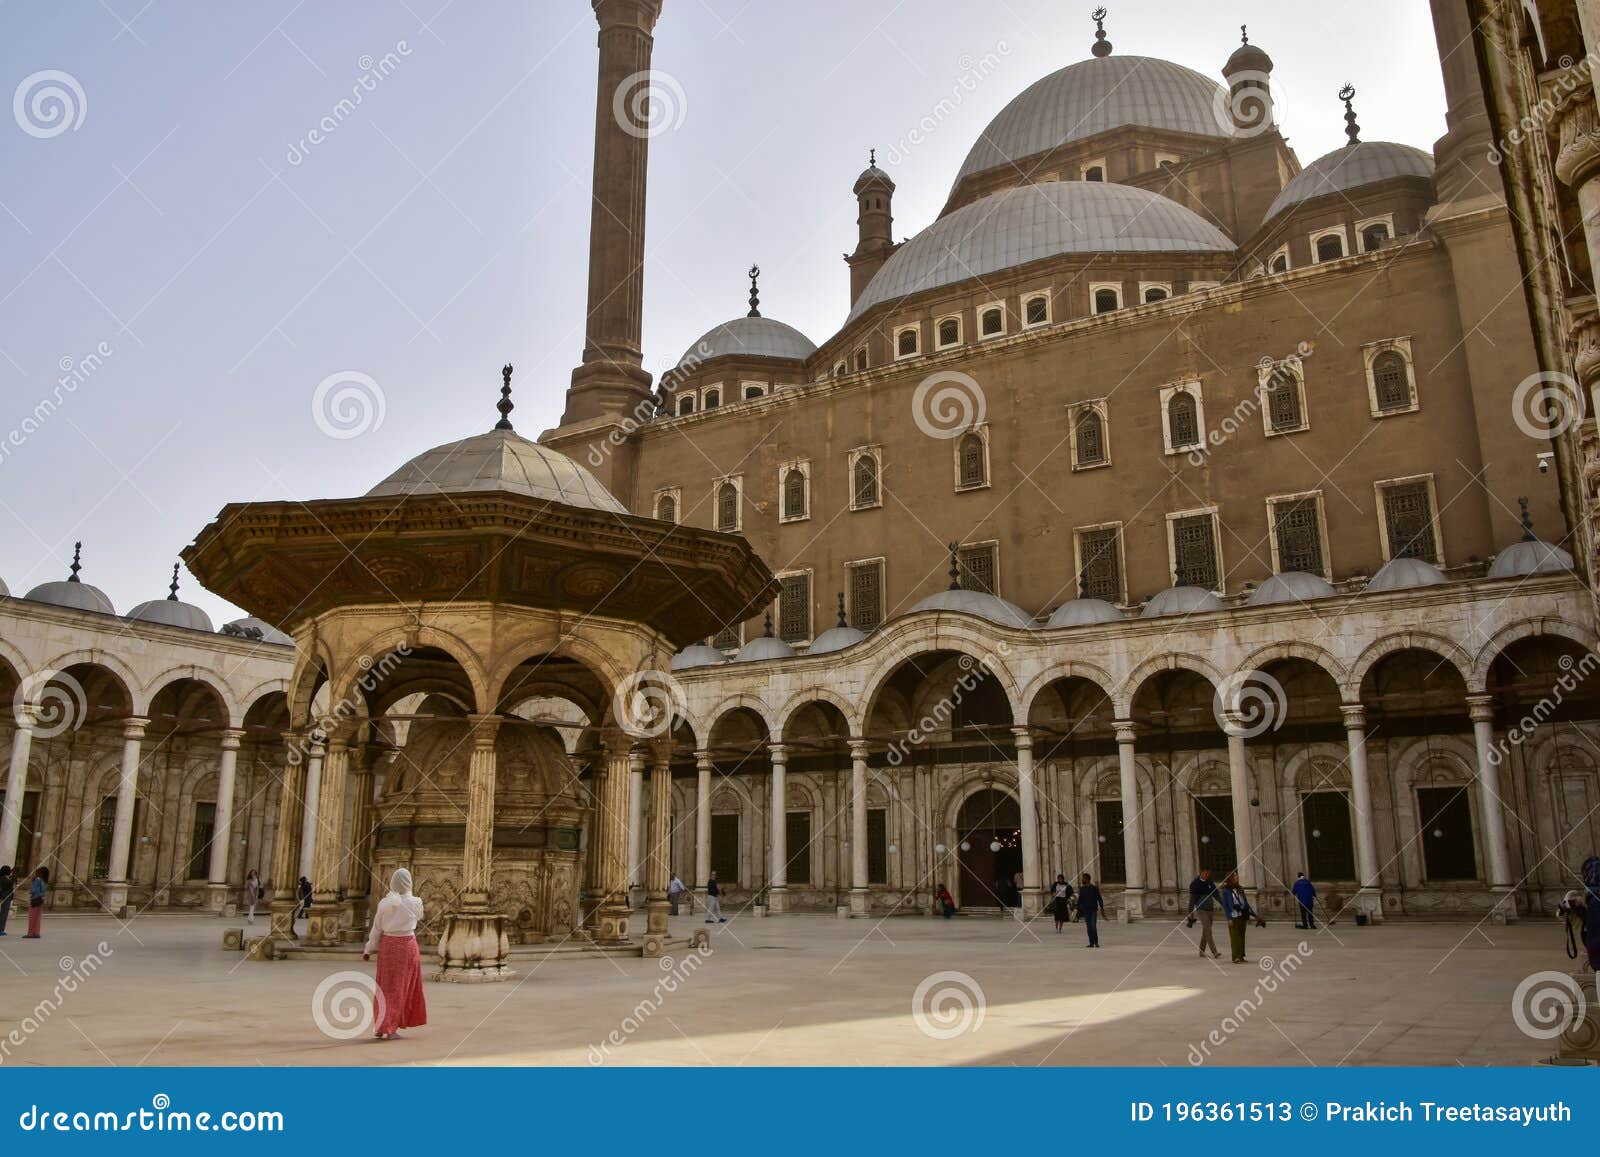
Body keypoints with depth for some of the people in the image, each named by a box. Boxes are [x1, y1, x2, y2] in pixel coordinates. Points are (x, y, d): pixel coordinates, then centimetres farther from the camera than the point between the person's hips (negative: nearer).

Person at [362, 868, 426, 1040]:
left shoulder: (384, 903, -4)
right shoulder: (414, 903, -10)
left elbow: (376, 929, 1)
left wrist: (369, 949, 13)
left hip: (387, 945, 3)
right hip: (407, 946, -3)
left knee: (386, 985, 13)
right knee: (400, 987, 5)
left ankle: (380, 1026, 18)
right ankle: (388, 1028, 3)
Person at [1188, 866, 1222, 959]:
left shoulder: (1210, 882, 8)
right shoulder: (1195, 884, -7)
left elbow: (1217, 896, 15)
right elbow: (1192, 899, -5)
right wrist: (1190, 915, -7)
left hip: (1211, 909, 5)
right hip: (1201, 910, -5)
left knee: (1205, 931, 8)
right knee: (1208, 930, -14)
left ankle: (1201, 952, 18)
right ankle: (1215, 953, -18)